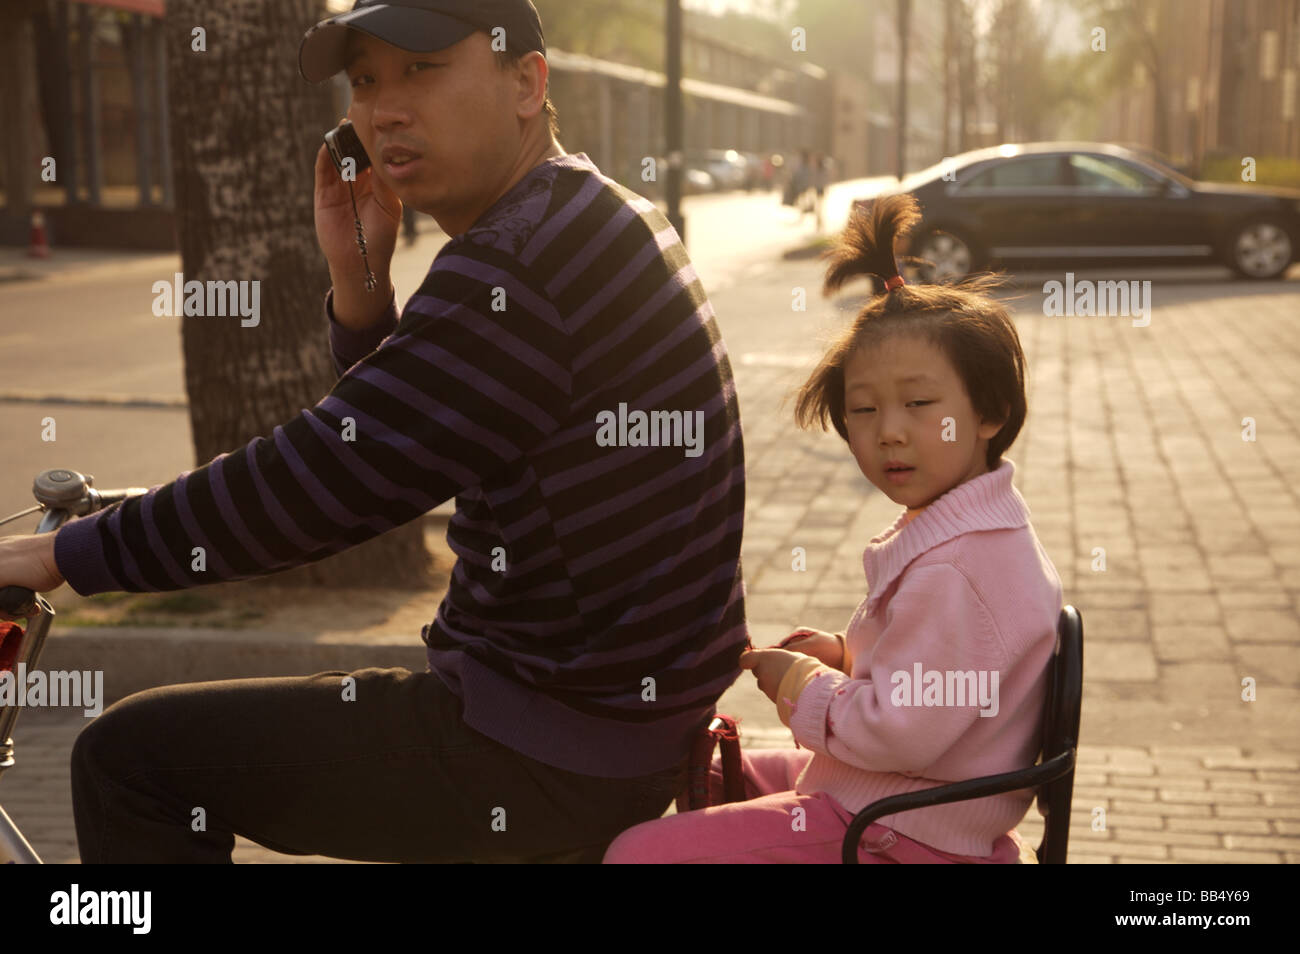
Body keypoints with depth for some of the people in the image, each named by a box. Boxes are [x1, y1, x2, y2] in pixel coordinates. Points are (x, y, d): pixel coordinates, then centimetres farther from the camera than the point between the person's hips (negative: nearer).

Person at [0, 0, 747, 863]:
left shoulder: (521, 266, -23)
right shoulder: (588, 214, 11)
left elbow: (322, 478, -24)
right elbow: (388, 451, 15)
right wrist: (357, 278, -1)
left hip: (548, 755, -10)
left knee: (130, 756, -4)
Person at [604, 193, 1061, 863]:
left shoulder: (955, 570, -28)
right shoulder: (963, 531, 6)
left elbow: (895, 732, -28)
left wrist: (799, 683, -13)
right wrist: (845, 655, 7)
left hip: (903, 842, -10)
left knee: (638, 853, -13)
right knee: (721, 779, 30)